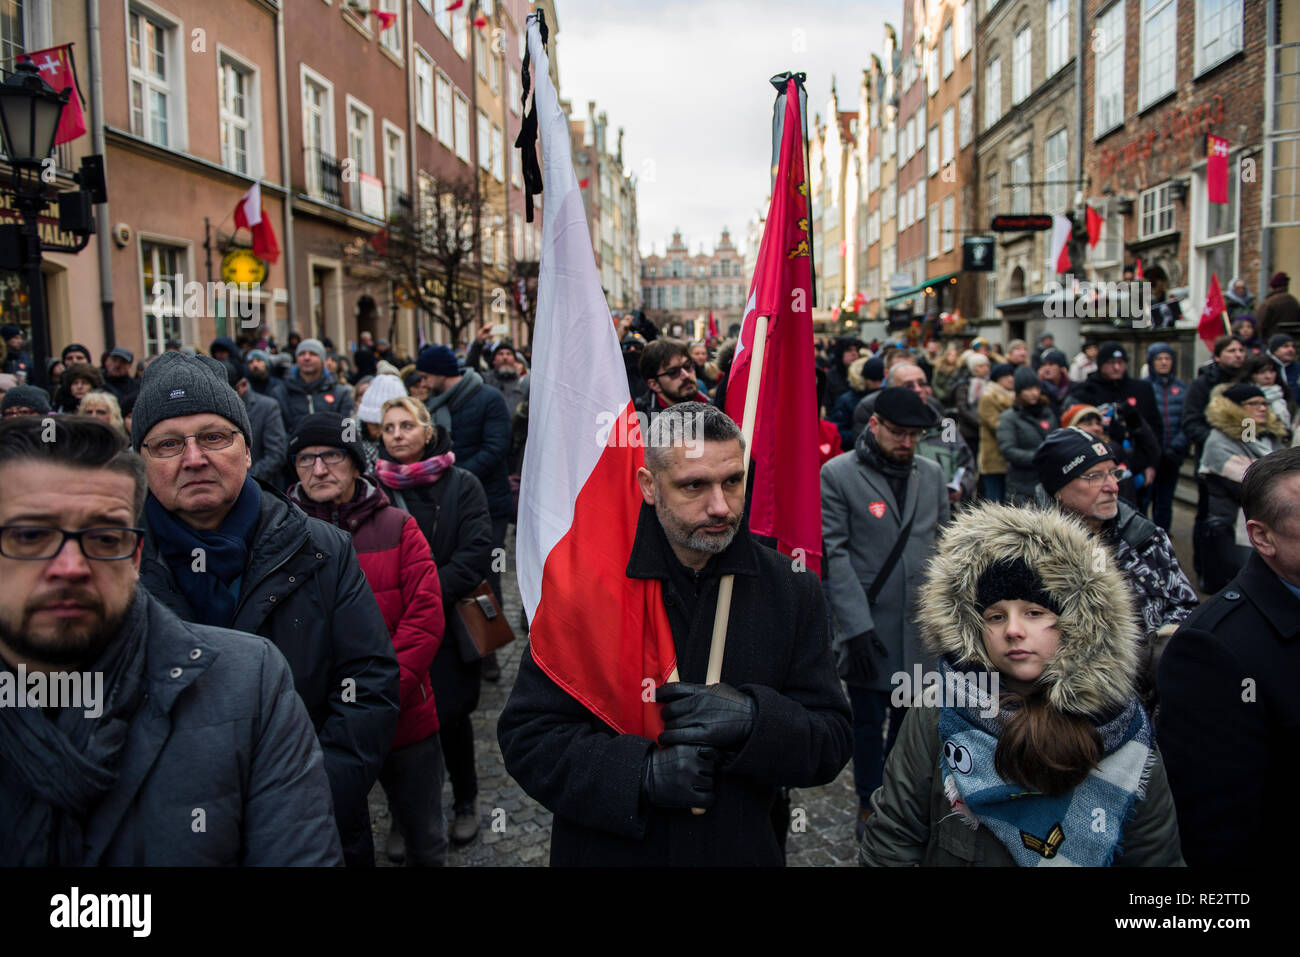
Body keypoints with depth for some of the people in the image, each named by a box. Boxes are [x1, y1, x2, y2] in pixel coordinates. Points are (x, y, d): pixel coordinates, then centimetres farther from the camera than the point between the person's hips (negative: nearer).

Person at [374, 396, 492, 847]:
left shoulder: (461, 484, -1)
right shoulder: (373, 485, 4)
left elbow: (476, 552, -8)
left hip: (448, 625, -1)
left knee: (451, 716, 4)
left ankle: (465, 802, 27)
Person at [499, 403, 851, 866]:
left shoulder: (792, 589, -7)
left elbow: (832, 744, -6)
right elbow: (525, 736, -12)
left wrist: (754, 719, -26)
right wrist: (641, 773, -26)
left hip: (743, 849, 2)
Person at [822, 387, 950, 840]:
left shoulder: (931, 473, 9)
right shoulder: (837, 474, -6)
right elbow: (834, 553, -10)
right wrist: (857, 626, -15)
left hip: (922, 625, 4)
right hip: (869, 627, -4)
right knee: (869, 721, 8)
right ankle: (869, 803, 27)